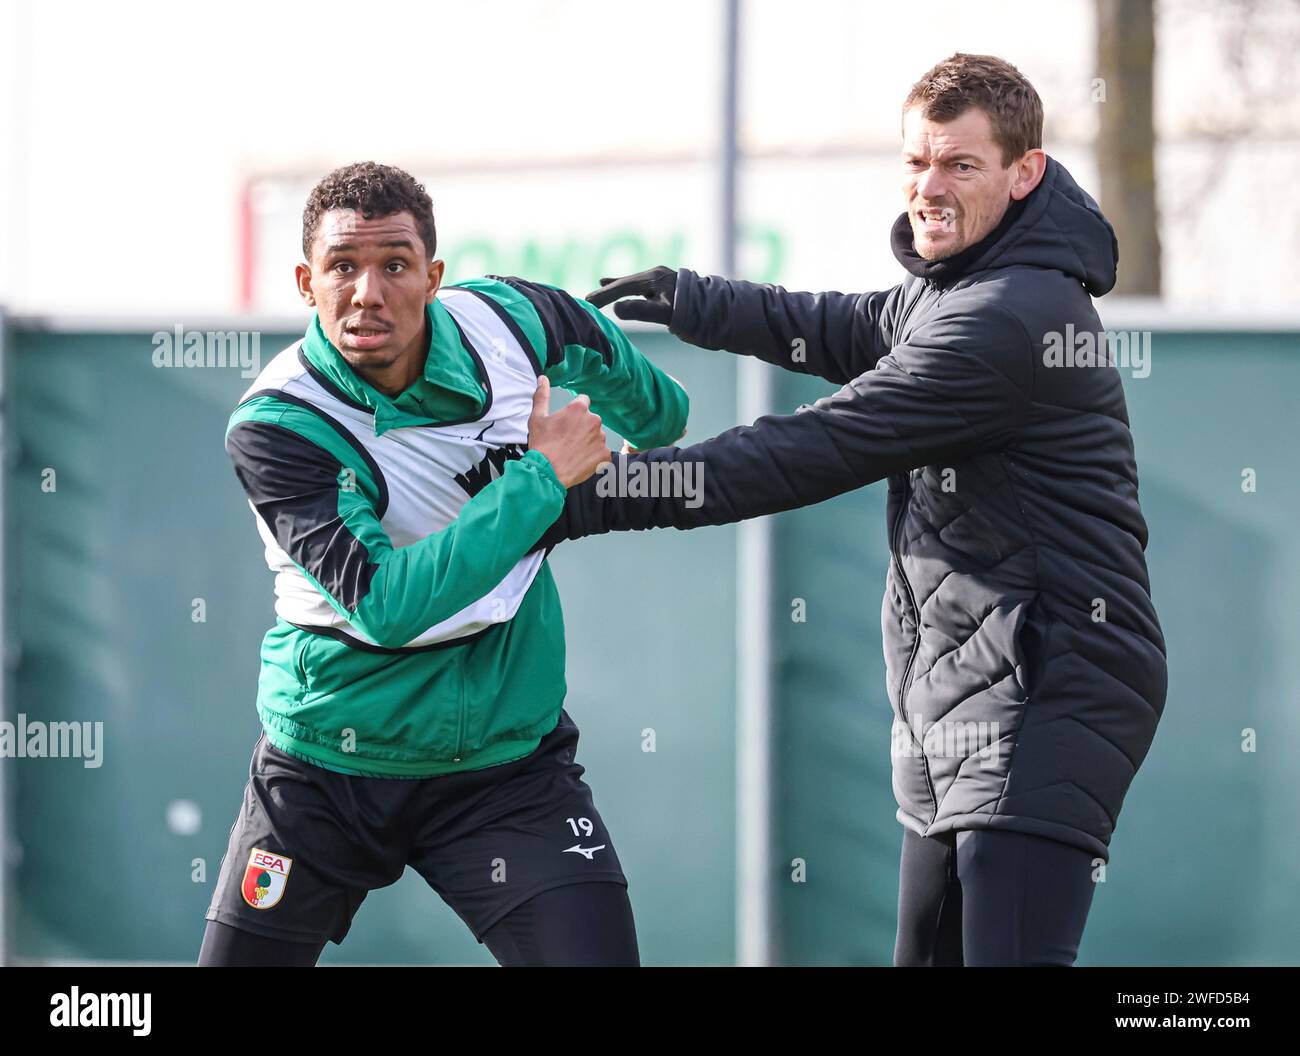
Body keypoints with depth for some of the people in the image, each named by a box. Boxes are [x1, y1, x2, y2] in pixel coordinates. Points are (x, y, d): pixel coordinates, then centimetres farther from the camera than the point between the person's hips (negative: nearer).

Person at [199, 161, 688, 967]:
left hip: (508, 762, 2)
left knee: (595, 952, -18)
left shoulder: (510, 321, -9)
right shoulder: (274, 427, -20)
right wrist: (541, 478, -23)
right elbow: (385, 604, -30)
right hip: (327, 770, -1)